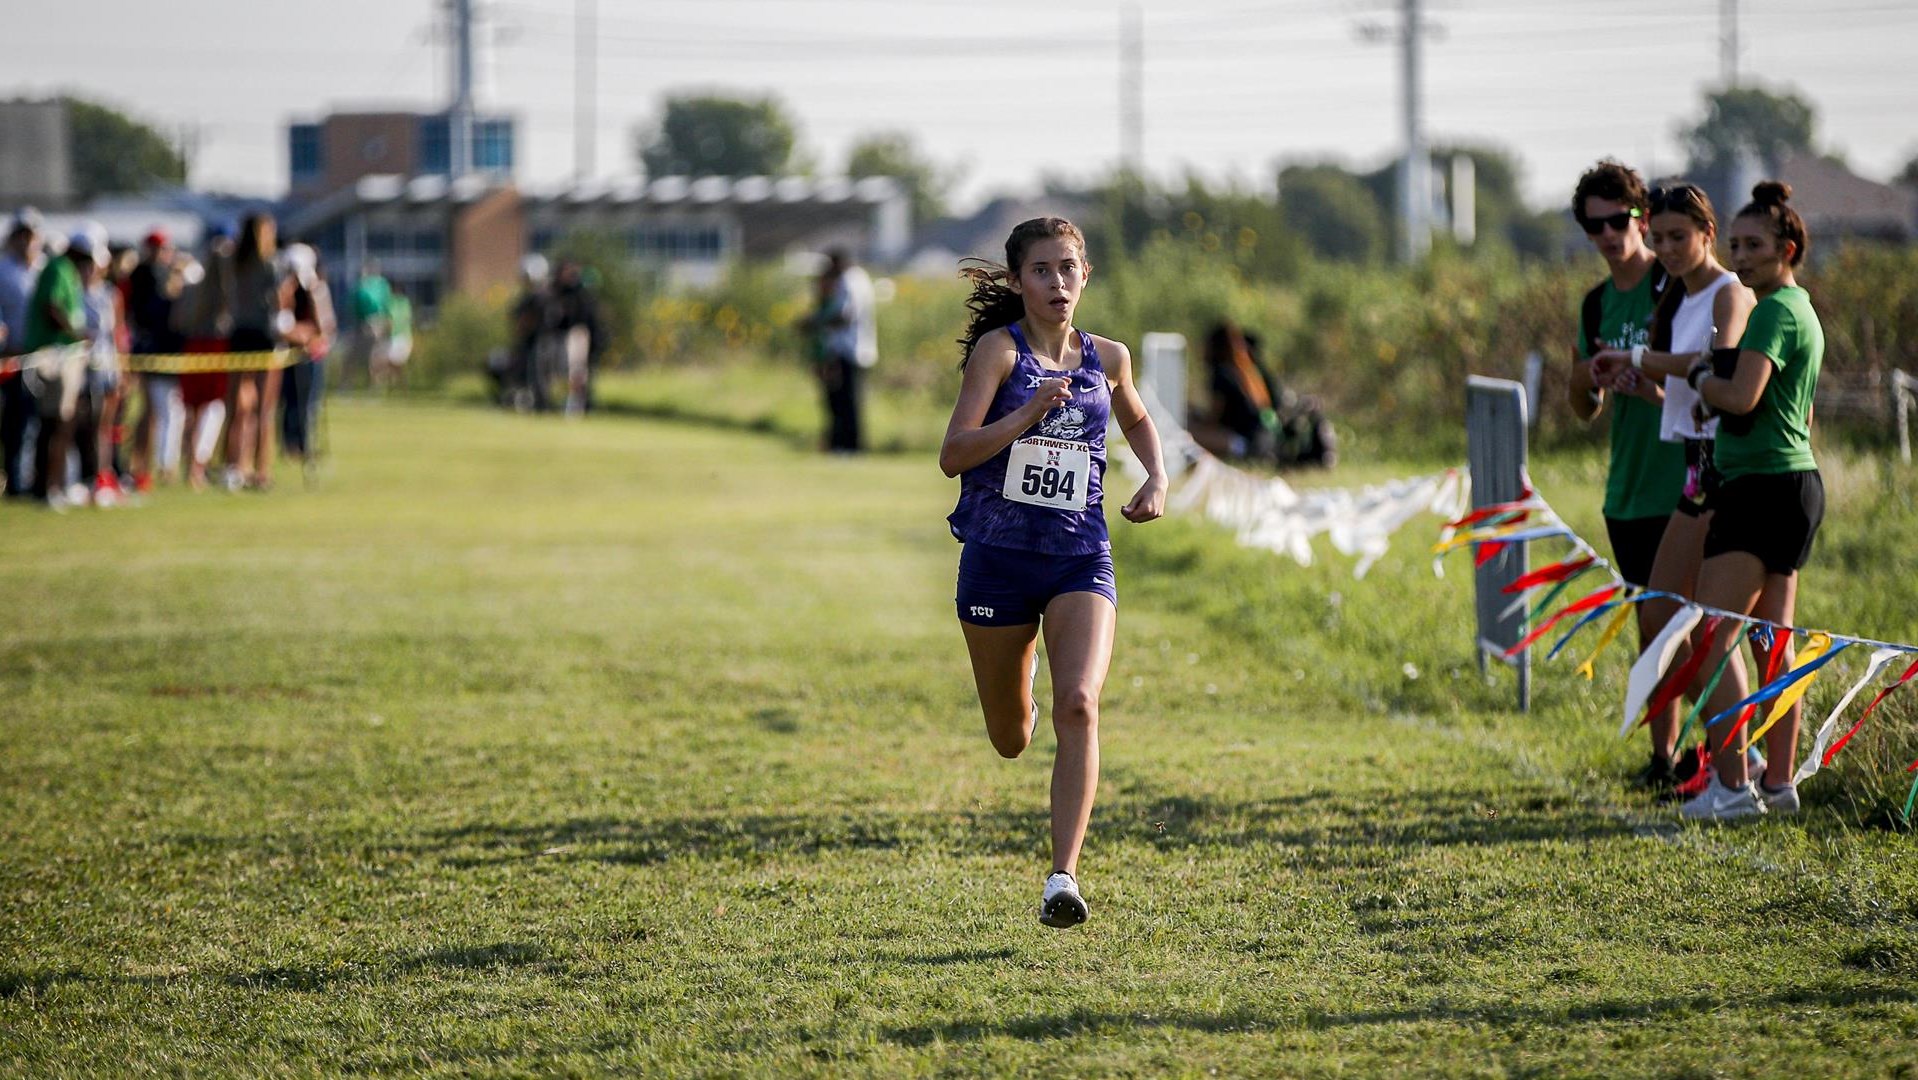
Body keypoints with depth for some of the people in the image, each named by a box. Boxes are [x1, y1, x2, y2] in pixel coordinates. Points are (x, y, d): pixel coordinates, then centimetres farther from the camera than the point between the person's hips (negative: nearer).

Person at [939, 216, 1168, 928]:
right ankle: (1022, 670, 52)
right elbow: (953, 454, -15)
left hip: (1080, 557, 1)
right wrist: (1029, 412, -26)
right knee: (1010, 740, 13)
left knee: (1078, 705, -23)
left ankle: (1063, 878, -26)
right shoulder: (999, 348, -5)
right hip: (998, 556, -1)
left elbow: (1137, 420, 31)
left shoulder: (1107, 359, 7)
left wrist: (1157, 478, 13)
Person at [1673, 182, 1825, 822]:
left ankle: (1733, 781, -15)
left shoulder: (1776, 311, -12)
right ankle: (1778, 782, 12)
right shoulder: (1803, 313, 20)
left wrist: (1701, 379, -5)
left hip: (1765, 485, -11)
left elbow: (1742, 396, -25)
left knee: (1713, 632, -12)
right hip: (1795, 482, 11)